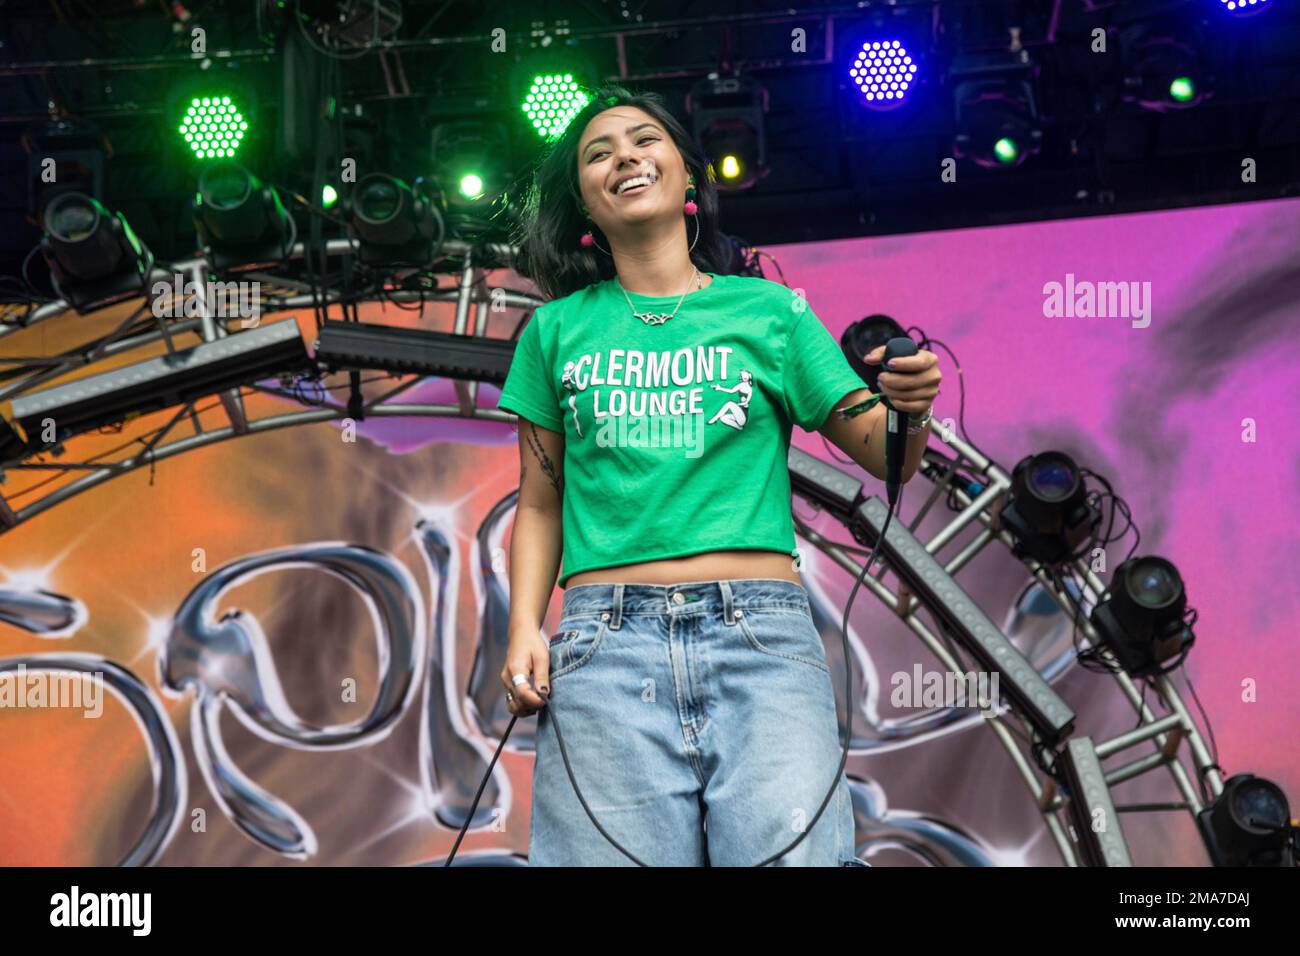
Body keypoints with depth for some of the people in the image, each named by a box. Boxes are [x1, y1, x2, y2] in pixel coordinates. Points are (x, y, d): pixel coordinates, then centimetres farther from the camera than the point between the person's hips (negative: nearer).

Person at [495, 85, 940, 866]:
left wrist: (909, 409, -12)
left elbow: (884, 454, 11)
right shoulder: (559, 330, 15)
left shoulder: (769, 309, 14)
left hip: (760, 632, 0)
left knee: (792, 851, -16)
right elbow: (540, 503, 17)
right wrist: (525, 631, 1)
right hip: (607, 637, 1)